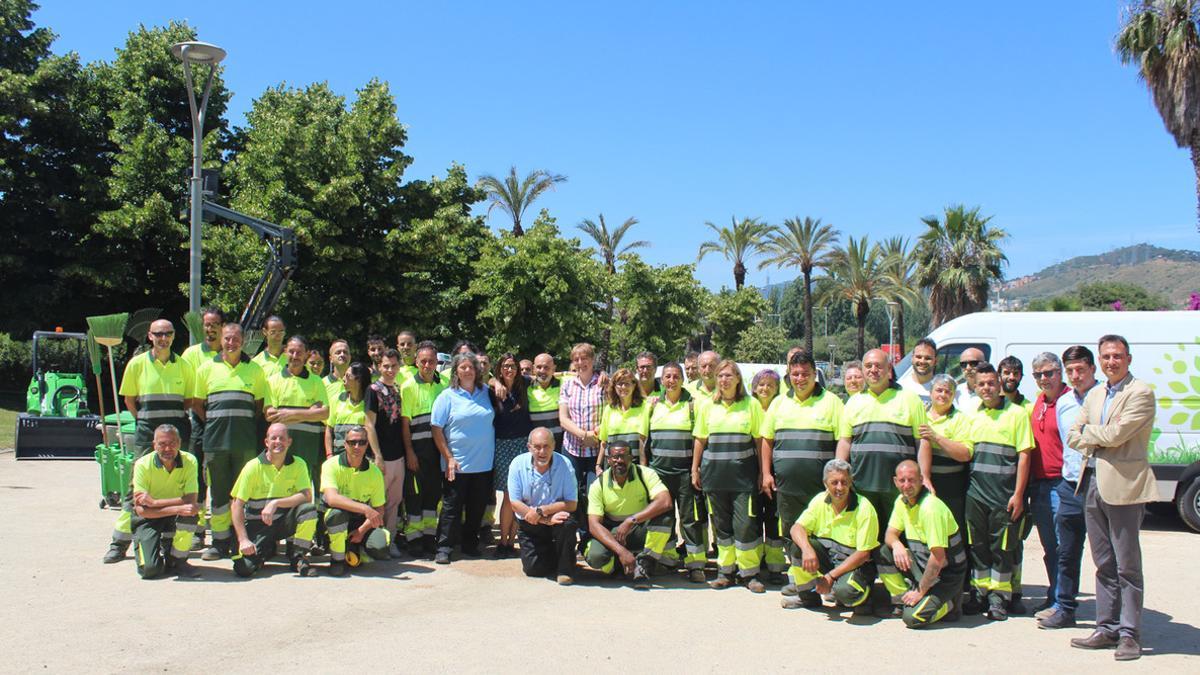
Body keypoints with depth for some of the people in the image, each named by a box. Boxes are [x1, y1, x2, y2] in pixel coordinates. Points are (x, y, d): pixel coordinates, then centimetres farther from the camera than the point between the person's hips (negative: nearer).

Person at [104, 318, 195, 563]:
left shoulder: (183, 365, 6)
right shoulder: (137, 364, 3)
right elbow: (129, 400, 10)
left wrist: (174, 416, 3)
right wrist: (146, 420, 5)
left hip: (178, 430, 1)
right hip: (147, 433, -1)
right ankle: (120, 542, 5)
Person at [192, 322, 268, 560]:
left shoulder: (254, 369, 9)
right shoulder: (207, 368, 9)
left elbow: (260, 404, 14)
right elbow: (197, 403, 14)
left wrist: (250, 426, 5)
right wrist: (213, 424, 6)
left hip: (245, 440, 0)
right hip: (215, 440, 0)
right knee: (219, 491, 4)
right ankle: (220, 541, 10)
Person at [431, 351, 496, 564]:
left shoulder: (485, 392, 8)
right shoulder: (447, 396, -3)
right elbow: (437, 429, -6)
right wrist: (448, 458, -11)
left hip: (484, 464, 4)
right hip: (457, 464, -3)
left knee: (477, 507, 11)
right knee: (452, 507, 1)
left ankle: (470, 544, 24)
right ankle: (443, 548, 8)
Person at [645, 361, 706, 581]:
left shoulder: (692, 404, 0)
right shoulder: (654, 404, 9)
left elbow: (699, 438, -2)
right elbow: (645, 437, 13)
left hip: (685, 470, -3)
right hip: (659, 470, 3)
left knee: (691, 518, -2)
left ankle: (695, 564, 4)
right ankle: (668, 559, 24)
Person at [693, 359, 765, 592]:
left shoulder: (751, 404, 2)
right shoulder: (708, 406, 9)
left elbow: (760, 440, 2)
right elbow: (700, 440, 12)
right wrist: (695, 470, 8)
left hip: (743, 473, -3)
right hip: (715, 472, 3)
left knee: (745, 524, -6)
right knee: (721, 524, 8)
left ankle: (750, 573, 6)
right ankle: (726, 570, 18)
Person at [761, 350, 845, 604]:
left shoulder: (831, 402, 1)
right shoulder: (779, 403, 13)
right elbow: (767, 439, 16)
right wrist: (766, 473, 9)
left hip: (820, 485, -4)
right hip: (785, 484, 4)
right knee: (791, 532, 12)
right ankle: (796, 578, 24)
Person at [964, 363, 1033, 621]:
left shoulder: (1016, 413, -2)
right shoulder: (973, 416, 13)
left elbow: (1024, 455, -6)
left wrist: (1018, 494, -11)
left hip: (1004, 494, -4)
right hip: (975, 491, 4)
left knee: (1002, 547, 2)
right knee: (977, 546, 9)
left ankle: (999, 596, 12)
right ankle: (979, 592, 19)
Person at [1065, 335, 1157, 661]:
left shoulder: (1141, 393, -7)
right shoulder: (1094, 395, 16)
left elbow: (1116, 435, -16)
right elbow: (1073, 436, 14)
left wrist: (1087, 432, 0)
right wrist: (1097, 441, -4)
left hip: (1123, 485, -7)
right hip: (1092, 484, 7)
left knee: (1127, 566, 0)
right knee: (1104, 565, 12)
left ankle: (1129, 634, 7)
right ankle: (1107, 628, 19)